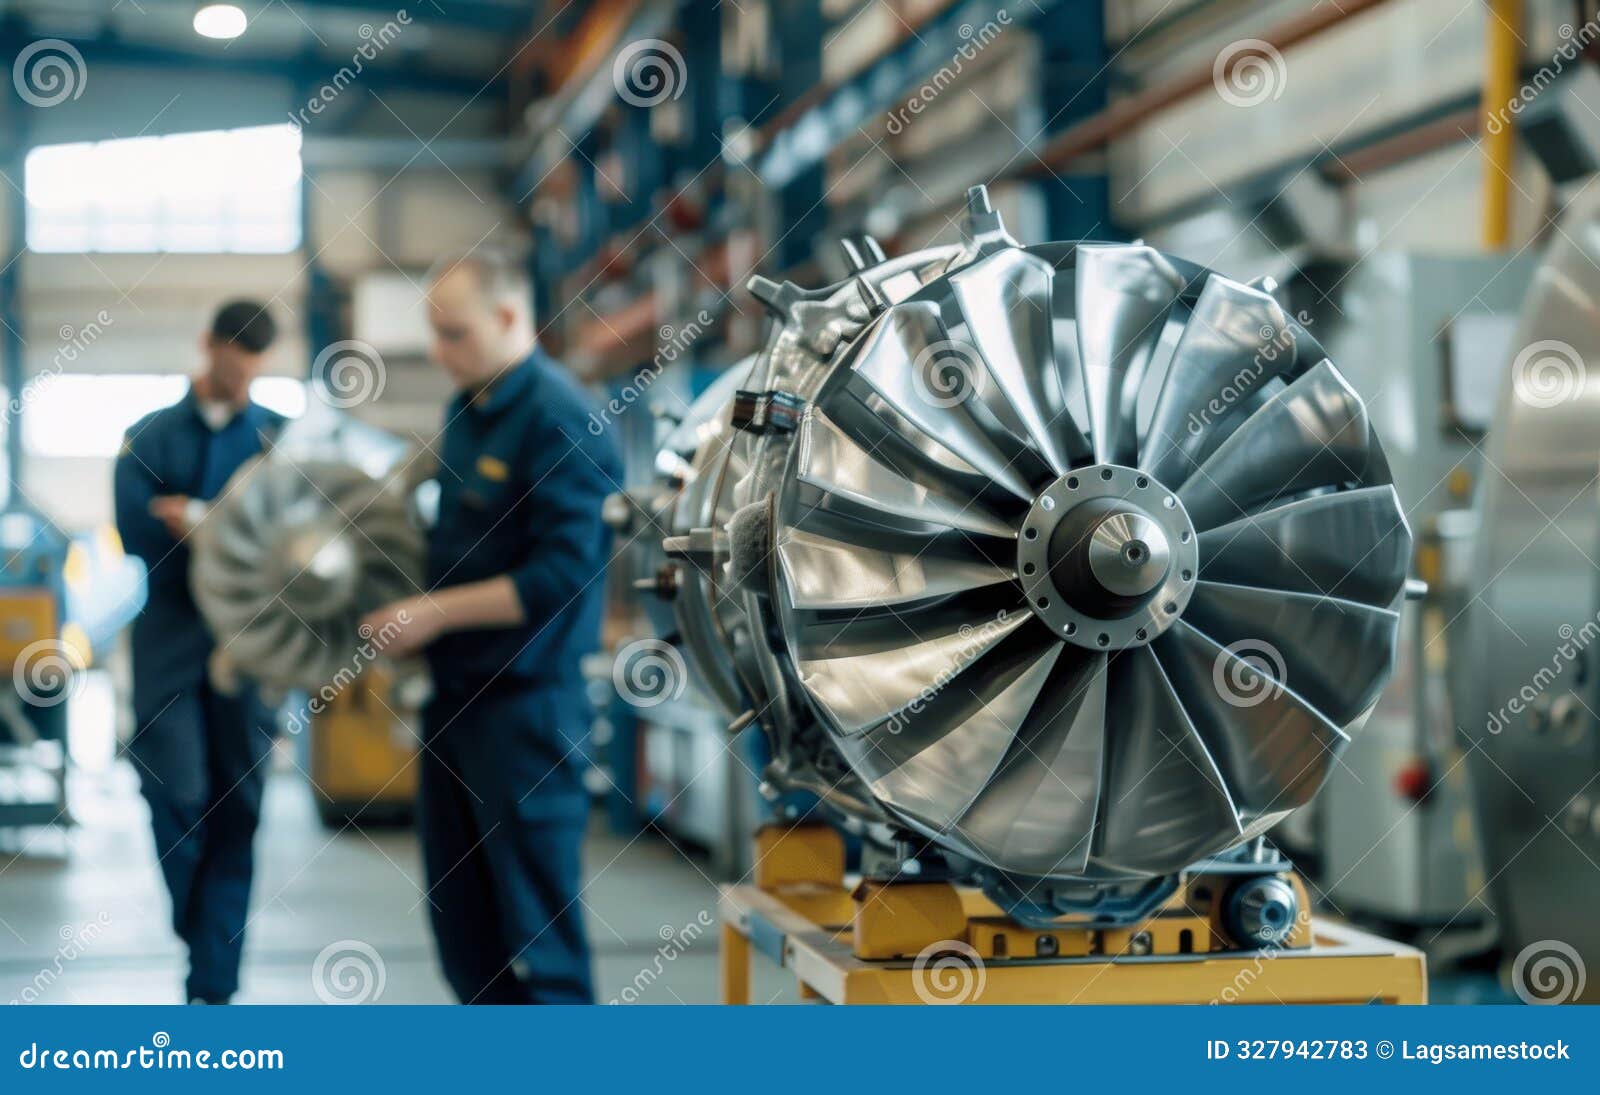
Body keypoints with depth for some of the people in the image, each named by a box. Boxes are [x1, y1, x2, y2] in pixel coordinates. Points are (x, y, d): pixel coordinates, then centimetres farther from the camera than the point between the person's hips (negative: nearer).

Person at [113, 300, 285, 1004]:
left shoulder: (282, 438, 9)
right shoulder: (150, 438, 8)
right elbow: (137, 534, -7)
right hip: (171, 637, 0)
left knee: (236, 813, 0)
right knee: (178, 795, -8)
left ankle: (213, 987, 5)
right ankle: (196, 929, 21)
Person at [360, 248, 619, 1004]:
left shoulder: (557, 419, -15)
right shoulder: (466, 408, 12)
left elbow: (561, 576, -21)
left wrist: (437, 612, -17)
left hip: (525, 700, -9)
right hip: (456, 693, 9)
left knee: (534, 920, -3)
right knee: (459, 907, 15)